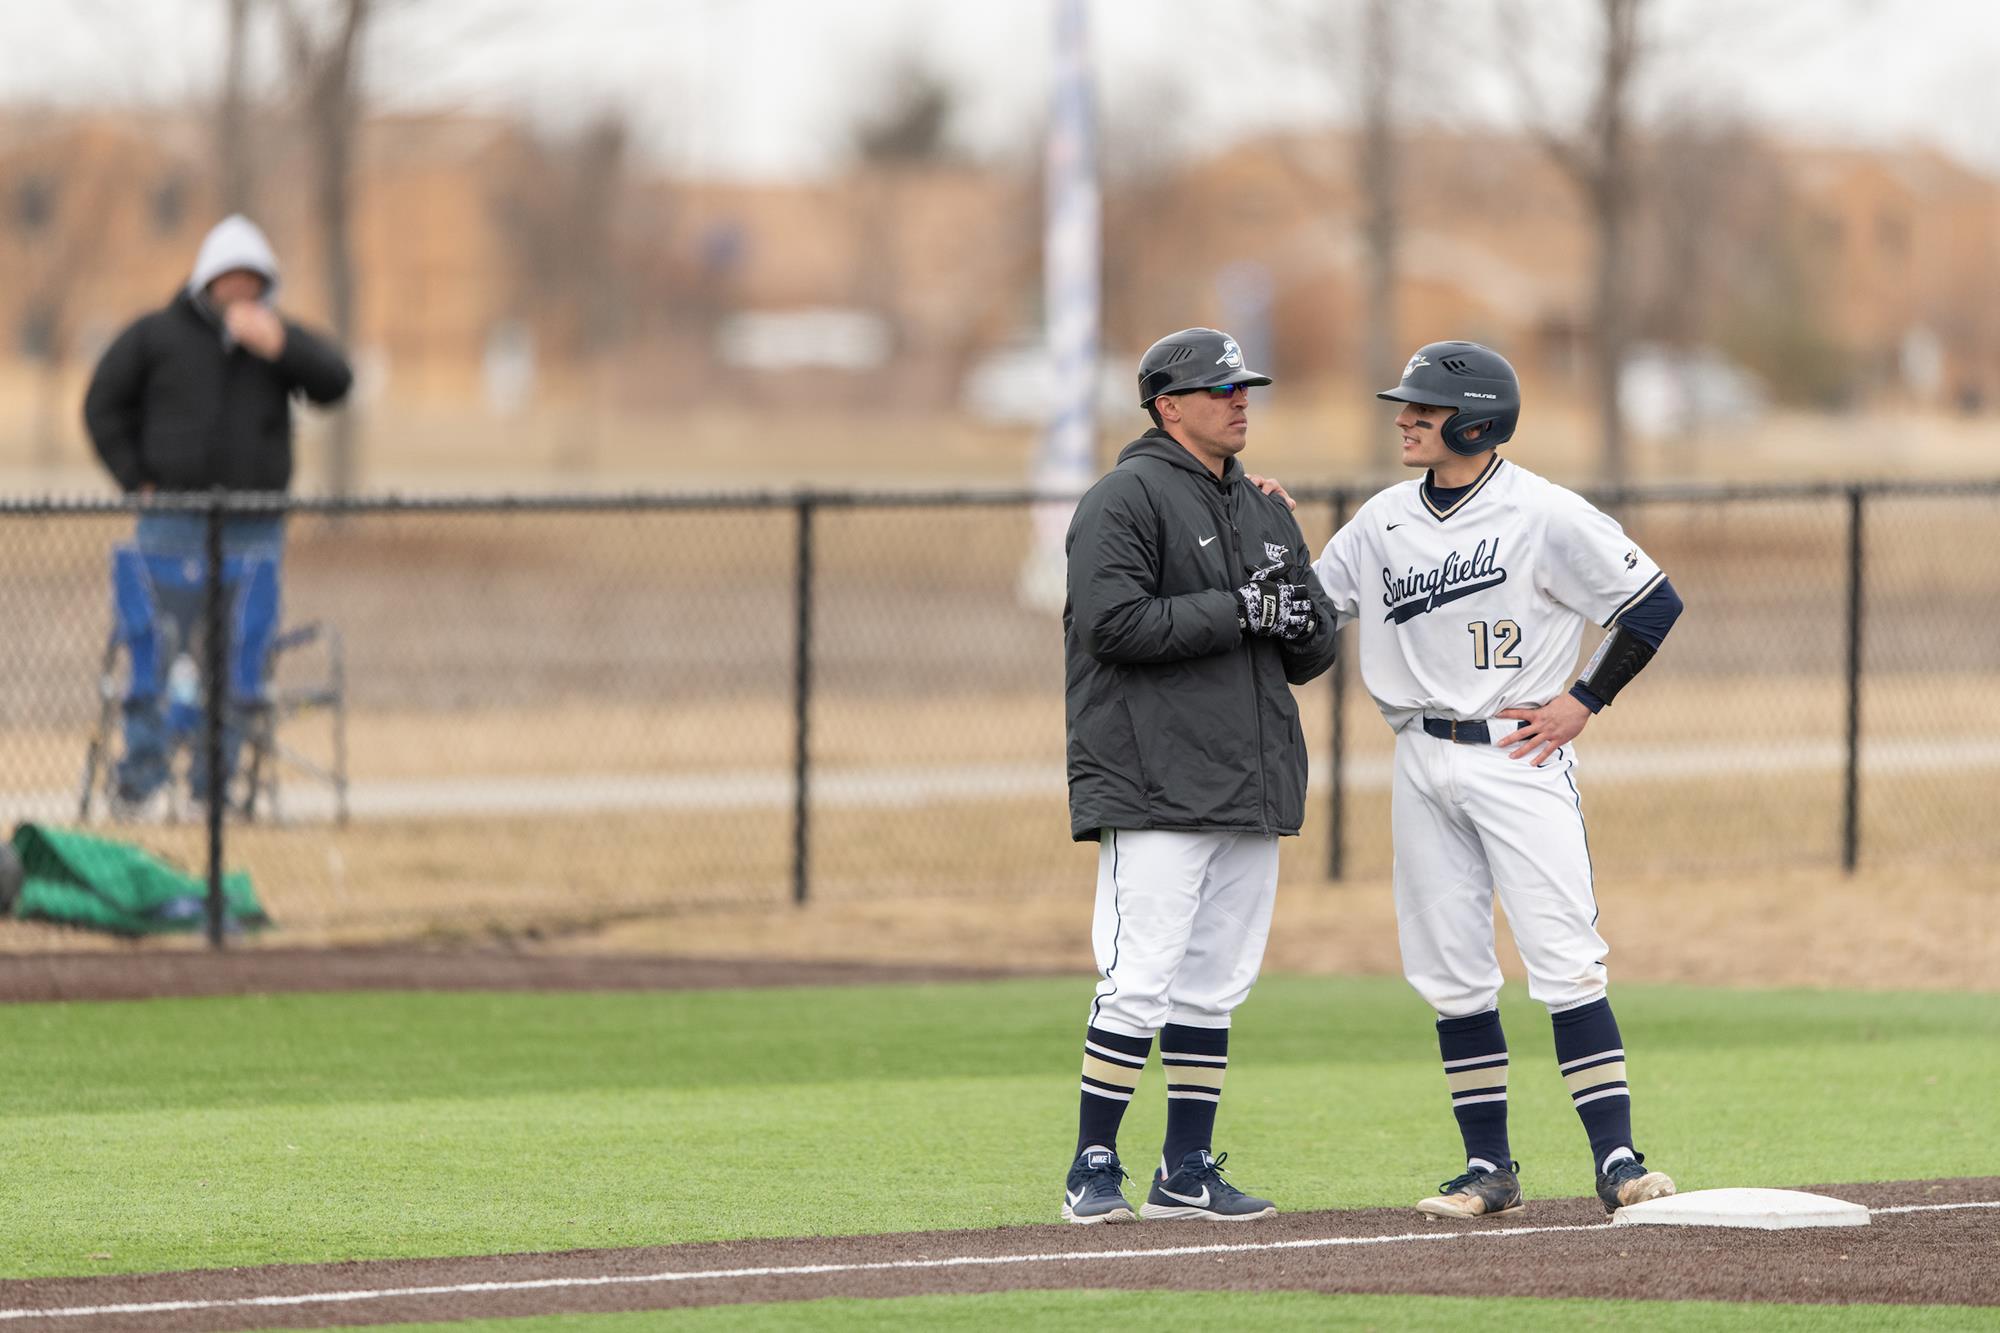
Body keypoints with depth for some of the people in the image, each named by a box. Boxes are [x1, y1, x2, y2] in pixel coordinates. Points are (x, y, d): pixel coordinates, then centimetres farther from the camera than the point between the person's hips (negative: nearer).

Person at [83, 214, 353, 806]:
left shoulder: (281, 339, 11)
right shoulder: (156, 335, 6)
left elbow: (334, 383, -4)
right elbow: (104, 406, 9)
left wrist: (279, 346, -20)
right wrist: (136, 478, -1)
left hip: (255, 529, 2)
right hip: (172, 524, -2)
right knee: (158, 651, -6)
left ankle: (216, 780, 5)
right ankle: (142, 768, -1)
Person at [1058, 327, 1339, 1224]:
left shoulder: (1265, 512, 19)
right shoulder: (1126, 499, -5)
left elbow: (1312, 656, 20)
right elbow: (1114, 621, -18)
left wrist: (1300, 623, -4)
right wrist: (1239, 612, -17)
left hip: (1252, 791, 8)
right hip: (1157, 790, -8)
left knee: (1215, 984, 8)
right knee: (1141, 980, -12)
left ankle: (1187, 1171, 13)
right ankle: (1094, 1170, -8)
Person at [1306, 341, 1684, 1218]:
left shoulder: (1542, 516, -9)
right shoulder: (1382, 521, 9)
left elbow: (1654, 602, -4)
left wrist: (1584, 702, -7)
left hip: (1518, 758, -6)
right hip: (1424, 766, 6)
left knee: (1565, 963, -11)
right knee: (1450, 973, 6)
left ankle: (1617, 1160, -10)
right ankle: (1489, 1168, 13)